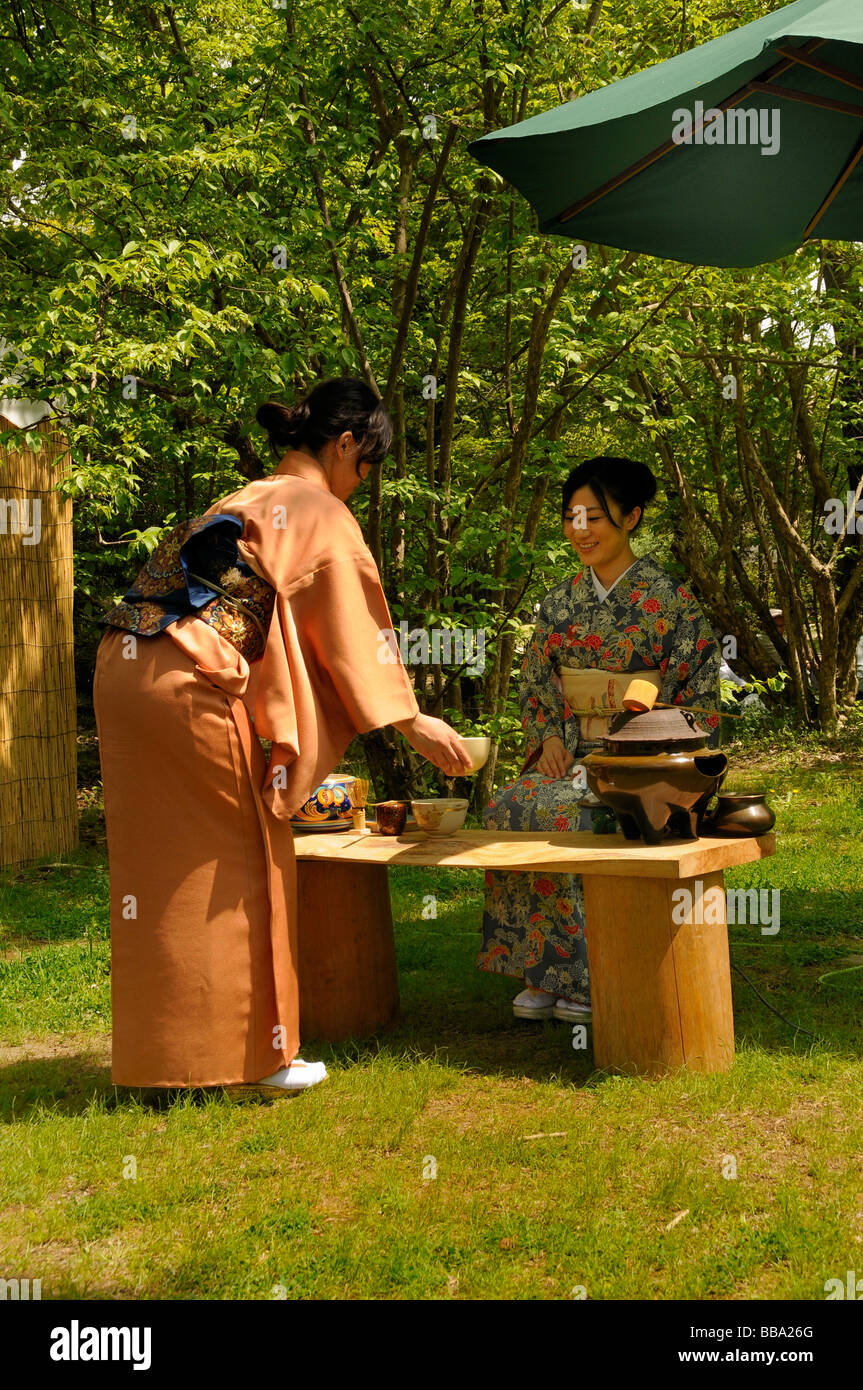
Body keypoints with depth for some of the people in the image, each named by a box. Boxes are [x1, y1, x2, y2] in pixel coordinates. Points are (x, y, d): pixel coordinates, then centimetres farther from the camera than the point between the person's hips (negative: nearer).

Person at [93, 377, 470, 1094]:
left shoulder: (244, 500, 27)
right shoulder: (321, 512, 2)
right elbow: (354, 632, 2)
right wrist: (413, 722, 11)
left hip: (125, 671, 8)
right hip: (190, 687, -8)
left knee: (158, 866, 13)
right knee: (244, 860, 4)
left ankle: (158, 1052, 21)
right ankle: (259, 1051, 10)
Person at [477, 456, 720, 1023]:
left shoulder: (670, 598, -3)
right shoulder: (561, 602, 13)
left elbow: (698, 691, -4)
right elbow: (535, 682, 18)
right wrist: (548, 737, -1)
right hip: (572, 753, 5)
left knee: (572, 813, -34)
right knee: (510, 807, -25)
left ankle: (591, 975, -19)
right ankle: (543, 971, -18)